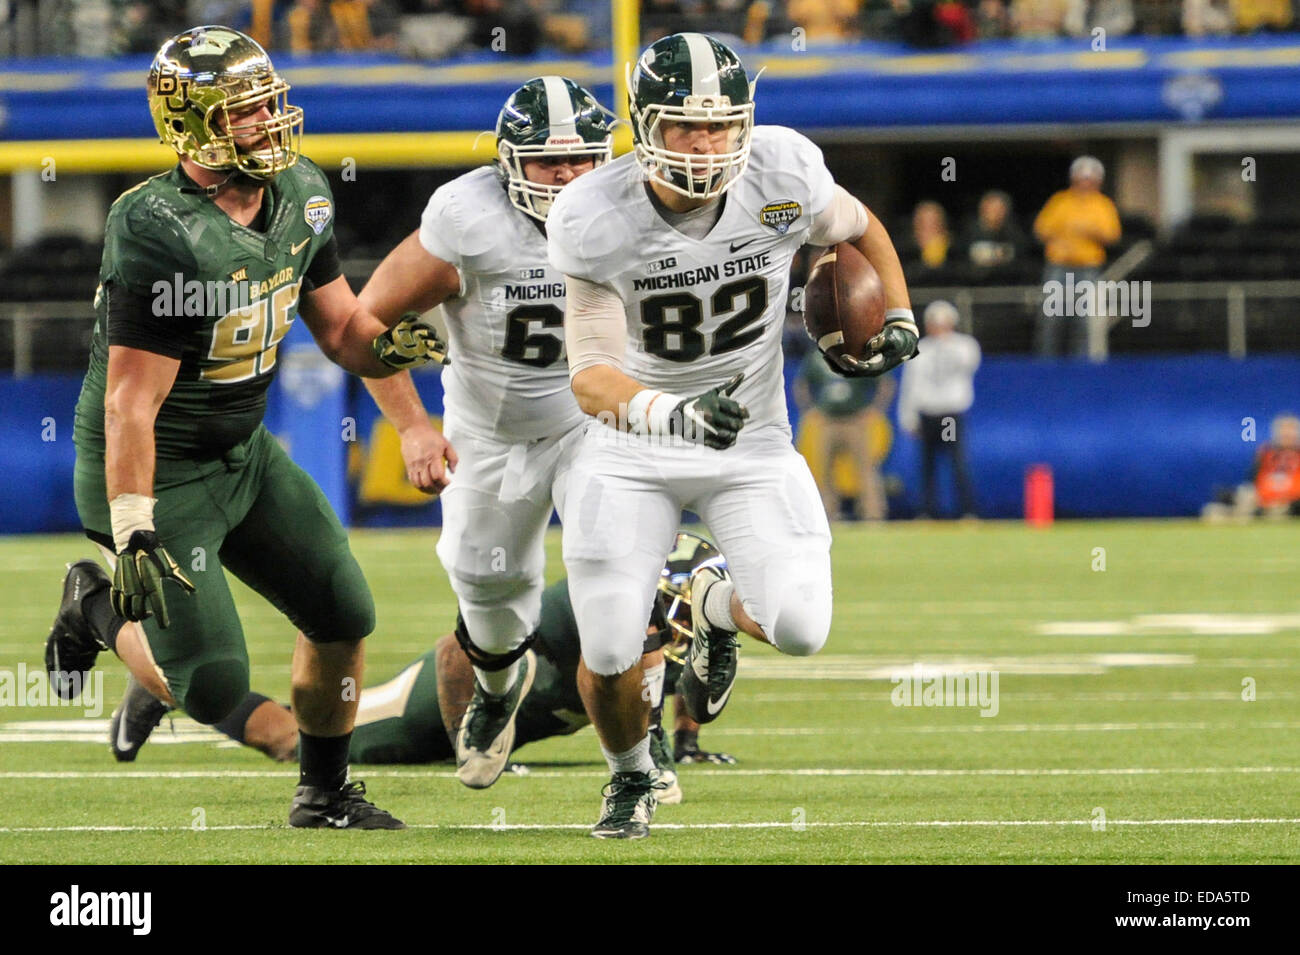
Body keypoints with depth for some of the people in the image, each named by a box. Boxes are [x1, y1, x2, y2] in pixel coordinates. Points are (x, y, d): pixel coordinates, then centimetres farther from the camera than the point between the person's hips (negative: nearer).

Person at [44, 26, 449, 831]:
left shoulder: (301, 196, -3)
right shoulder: (163, 239, -29)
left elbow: (339, 325, 7)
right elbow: (129, 406, -28)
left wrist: (386, 345, -17)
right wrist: (133, 538, -31)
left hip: (244, 450, 8)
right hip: (156, 470, -8)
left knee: (344, 618, 9)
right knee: (214, 690, -10)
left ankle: (326, 794, 30)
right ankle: (99, 607, 19)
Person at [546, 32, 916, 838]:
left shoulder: (782, 176, -17)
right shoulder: (598, 221, -22)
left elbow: (859, 230, 7)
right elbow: (592, 376, -25)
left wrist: (901, 320, -3)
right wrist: (673, 414, -42)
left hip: (755, 445, 1)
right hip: (634, 449, -1)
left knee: (800, 627, -18)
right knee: (609, 654, -8)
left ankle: (719, 606, 22)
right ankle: (631, 777, 30)